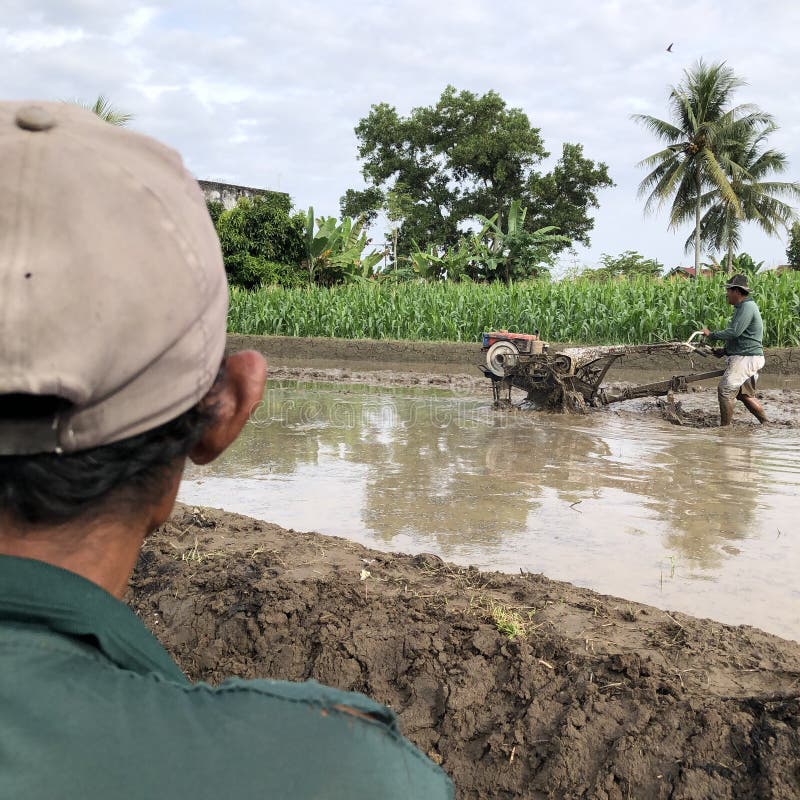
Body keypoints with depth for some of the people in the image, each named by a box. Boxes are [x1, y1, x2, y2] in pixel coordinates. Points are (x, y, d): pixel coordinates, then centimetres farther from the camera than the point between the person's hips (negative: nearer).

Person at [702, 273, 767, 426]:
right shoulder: (743, 307, 17)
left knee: (725, 390, -10)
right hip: (744, 358, 11)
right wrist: (723, 350, 19)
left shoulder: (747, 307, -16)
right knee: (745, 394, 16)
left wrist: (711, 335, -15)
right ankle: (766, 423, 21)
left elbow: (734, 332, -26)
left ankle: (725, 427, -4)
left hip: (746, 358, -11)